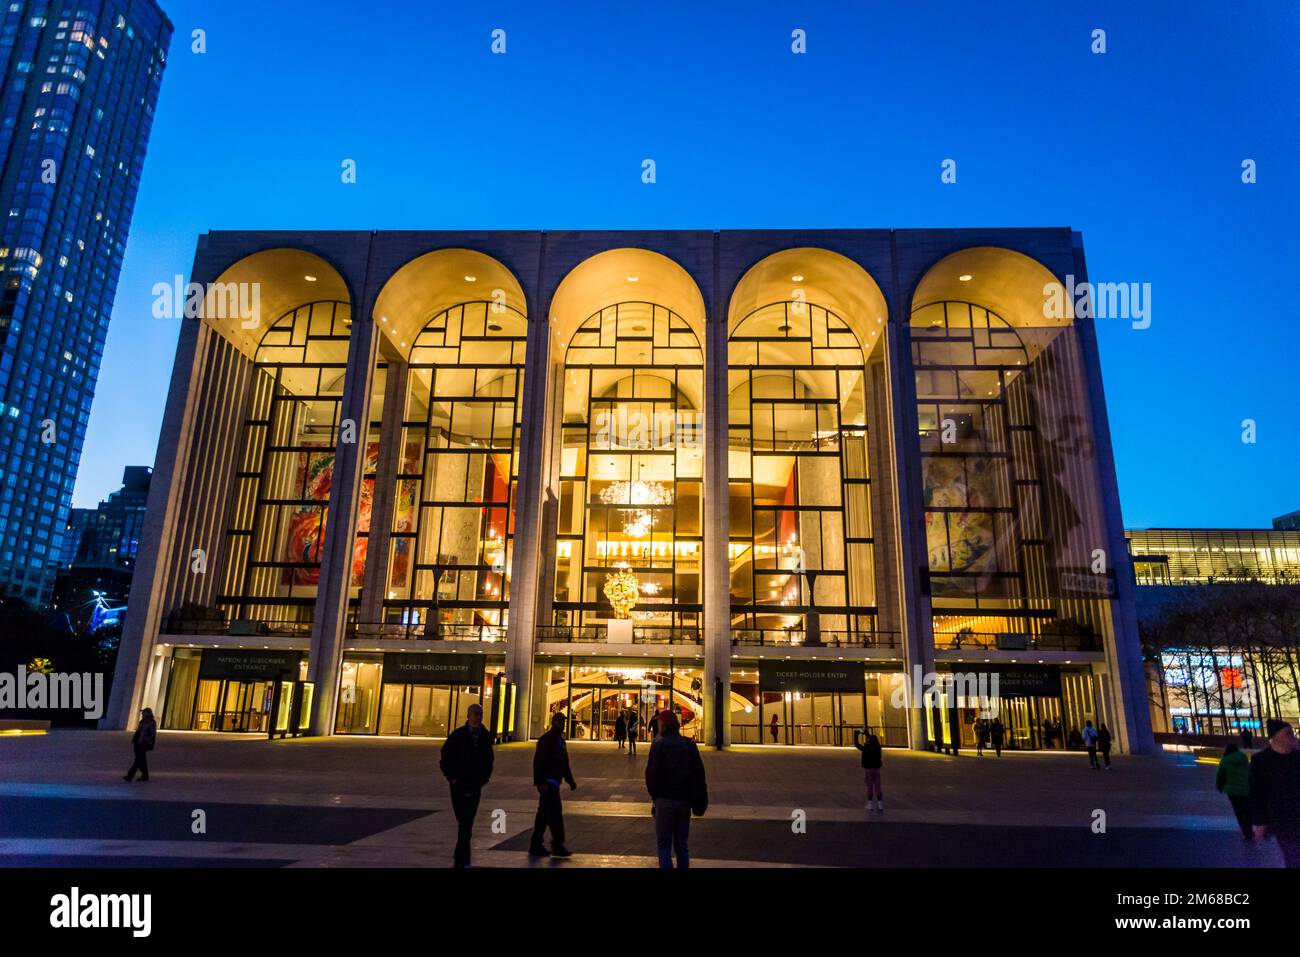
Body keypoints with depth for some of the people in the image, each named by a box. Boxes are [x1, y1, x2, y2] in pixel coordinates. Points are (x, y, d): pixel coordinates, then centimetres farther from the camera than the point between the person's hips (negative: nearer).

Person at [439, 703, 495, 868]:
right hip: (459, 784, -4)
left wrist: (485, 777, 6)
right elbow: (445, 758, -3)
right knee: (464, 822, -7)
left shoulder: (486, 736, 2)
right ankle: (463, 860, -1)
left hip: (476, 785, 4)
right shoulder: (457, 735, -9)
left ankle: (460, 859, 24)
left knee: (467, 822, 10)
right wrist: (451, 777, -5)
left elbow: (488, 759, 14)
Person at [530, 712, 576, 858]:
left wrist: (570, 780, 18)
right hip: (547, 783, -10)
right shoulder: (546, 740, -13)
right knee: (555, 811, -11)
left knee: (544, 813, 13)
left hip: (554, 782, 10)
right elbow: (538, 762, -20)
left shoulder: (560, 740, 16)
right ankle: (557, 846, -6)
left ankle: (536, 845, 20)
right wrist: (541, 782, -25)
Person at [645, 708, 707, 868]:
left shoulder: (659, 744, -11)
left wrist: (653, 795, 2)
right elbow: (699, 772, 4)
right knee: (681, 844, 15)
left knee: (664, 844, 6)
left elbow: (651, 773, -13)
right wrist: (695, 797, 11)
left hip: (665, 800, -4)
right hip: (684, 800, 4)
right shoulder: (689, 744, 3)